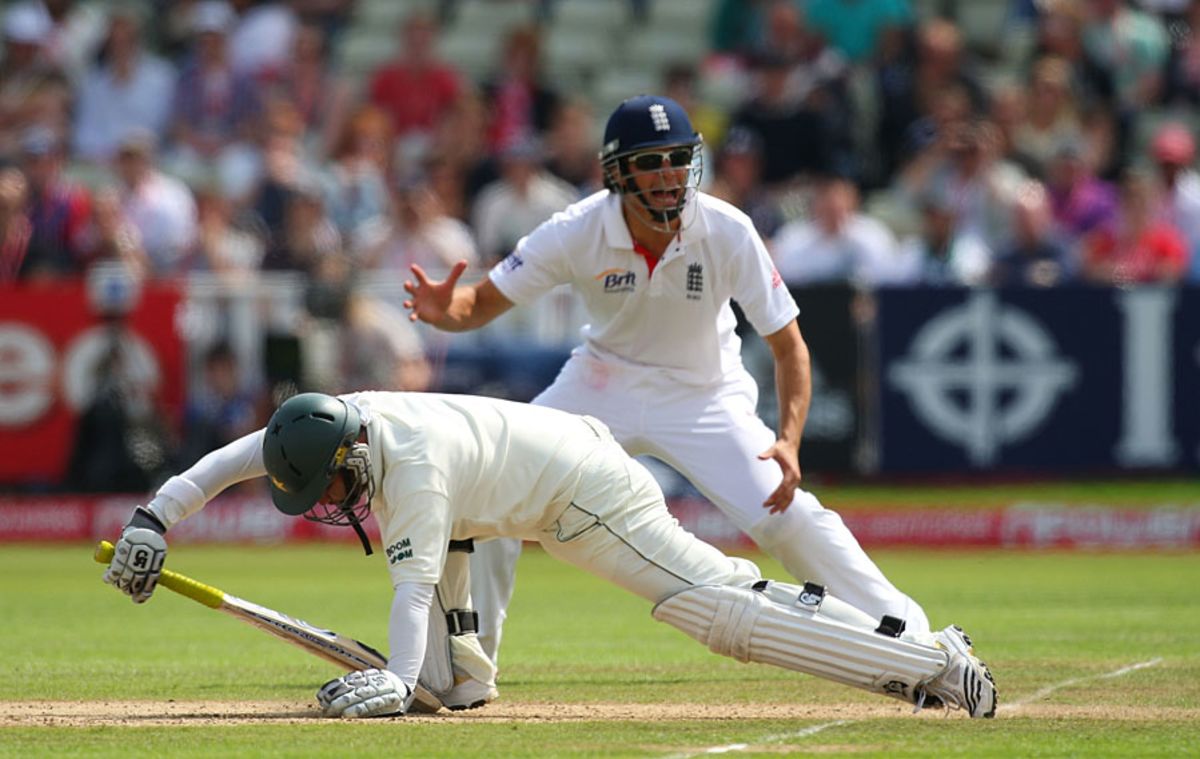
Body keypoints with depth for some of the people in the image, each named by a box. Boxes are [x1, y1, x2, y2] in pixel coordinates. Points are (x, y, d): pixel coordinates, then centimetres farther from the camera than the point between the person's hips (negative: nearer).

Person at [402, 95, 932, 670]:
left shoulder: (727, 232, -24)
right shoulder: (578, 233, -22)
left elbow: (788, 346, -18)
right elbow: (482, 303, -17)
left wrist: (789, 441, -33)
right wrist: (443, 309, -41)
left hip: (704, 396, -2)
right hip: (603, 385, 2)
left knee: (788, 517, -18)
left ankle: (909, 638, -4)